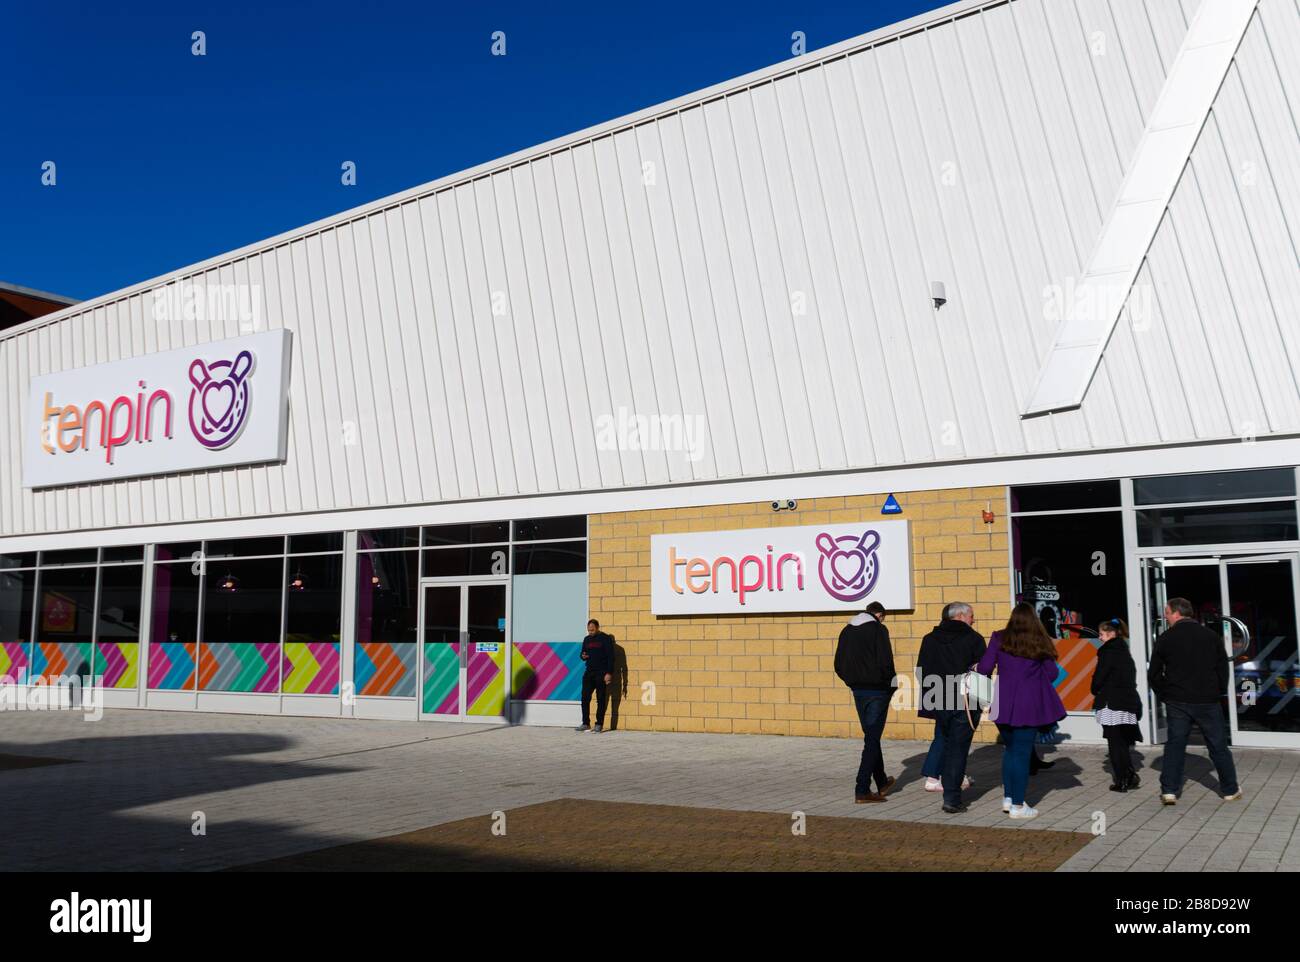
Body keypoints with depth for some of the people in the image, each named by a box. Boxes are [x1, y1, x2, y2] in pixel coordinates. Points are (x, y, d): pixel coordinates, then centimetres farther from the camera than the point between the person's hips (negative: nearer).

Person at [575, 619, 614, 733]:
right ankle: (585, 724, 10)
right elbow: (582, 653, 23)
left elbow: (610, 656, -9)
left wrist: (609, 673, -16)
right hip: (589, 673, 6)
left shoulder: (605, 639, -5)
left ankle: (599, 725, 4)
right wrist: (582, 656, -2)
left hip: (601, 674, -6)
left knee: (601, 700, -1)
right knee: (585, 698, 2)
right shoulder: (587, 639, 13)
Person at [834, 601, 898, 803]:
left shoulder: (847, 630, 10)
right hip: (877, 690, -6)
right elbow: (885, 661, -18)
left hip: (857, 690, 6)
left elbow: (839, 665, 9)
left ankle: (882, 782, 31)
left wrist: (851, 681, 13)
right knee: (872, 739, -2)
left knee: (871, 735, 19)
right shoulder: (878, 629, -10)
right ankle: (862, 790, -7)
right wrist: (890, 683, -4)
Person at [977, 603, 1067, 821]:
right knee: (1022, 752, 2)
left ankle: (1008, 797, 20)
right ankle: (1018, 805, 5)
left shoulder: (999, 639, -1)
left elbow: (984, 668, -5)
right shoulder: (1040, 643, -1)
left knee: (1011, 749, 19)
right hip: (1030, 705, -2)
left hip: (1004, 704, 2)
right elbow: (1052, 674, 4)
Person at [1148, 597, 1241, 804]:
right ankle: (1230, 790, 18)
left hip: (1177, 702, -1)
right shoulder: (1211, 636, 1)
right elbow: (1223, 668, 6)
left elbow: (1154, 673, -1)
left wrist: (1164, 694, 11)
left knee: (1174, 744, 5)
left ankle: (1169, 790, 0)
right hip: (1207, 701, 1)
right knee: (1218, 746, 11)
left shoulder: (1165, 639, -4)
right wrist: (1220, 692, 17)